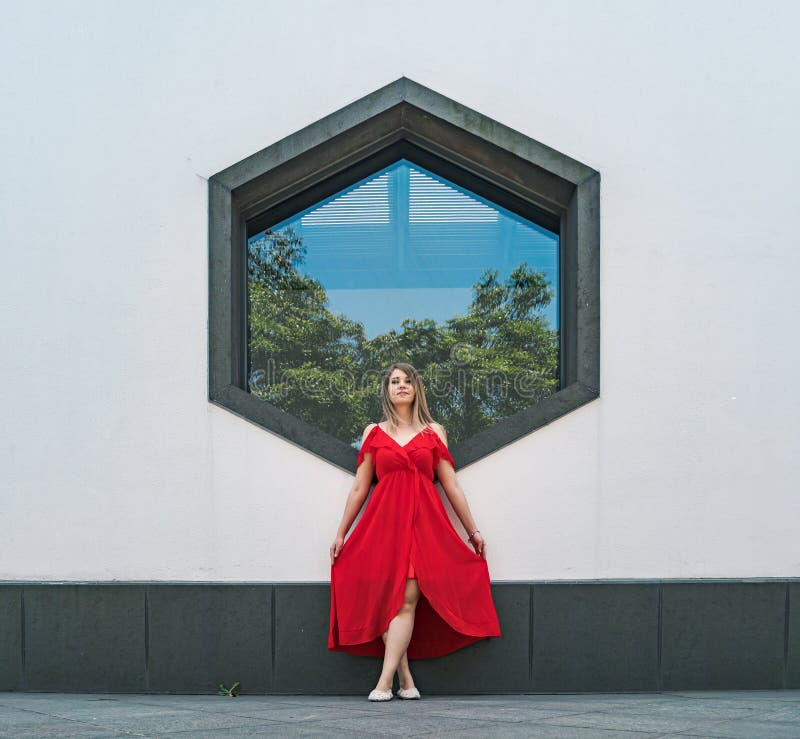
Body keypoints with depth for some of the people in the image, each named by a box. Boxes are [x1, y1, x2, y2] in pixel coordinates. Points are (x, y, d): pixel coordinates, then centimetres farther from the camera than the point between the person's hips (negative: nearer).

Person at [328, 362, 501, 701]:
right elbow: (359, 489, 14)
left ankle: (385, 682, -17)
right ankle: (406, 682, -1)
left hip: (423, 521, -1)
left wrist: (473, 531, 12)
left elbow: (452, 486, 13)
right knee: (388, 600, -6)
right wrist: (340, 533, 12)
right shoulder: (374, 433, 13)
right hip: (383, 521, 1)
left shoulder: (434, 432, 12)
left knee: (408, 599, -12)